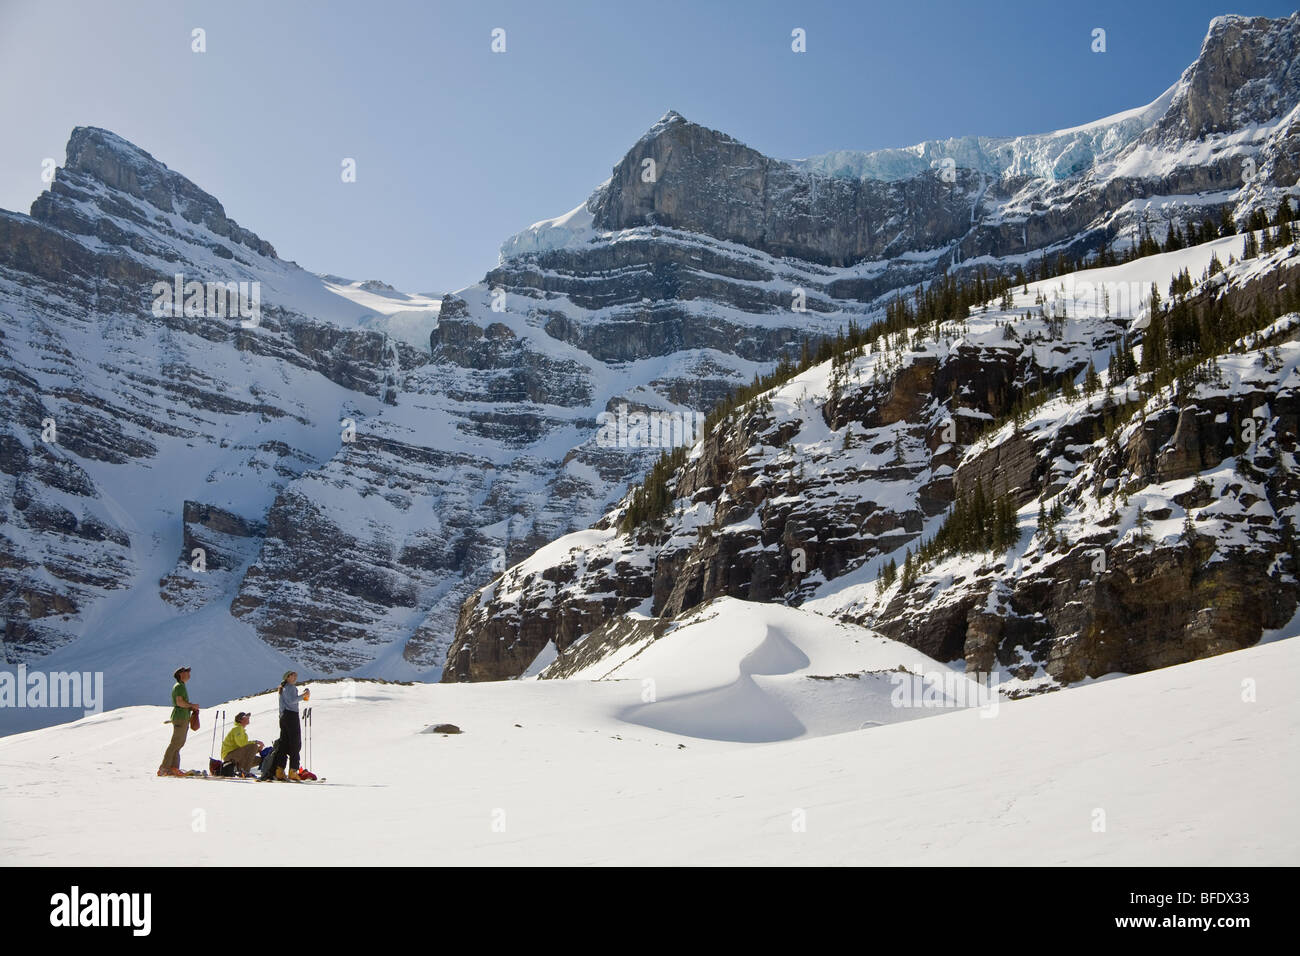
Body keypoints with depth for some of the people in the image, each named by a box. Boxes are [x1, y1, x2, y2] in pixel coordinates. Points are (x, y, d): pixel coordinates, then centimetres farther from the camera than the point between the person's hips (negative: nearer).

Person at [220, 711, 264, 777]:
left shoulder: (243, 730, 24)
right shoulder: (237, 728, -6)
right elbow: (241, 743, -22)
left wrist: (258, 749, 3)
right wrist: (255, 742, -14)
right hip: (229, 755, -9)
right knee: (253, 746, -26)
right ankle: (244, 771, -26)